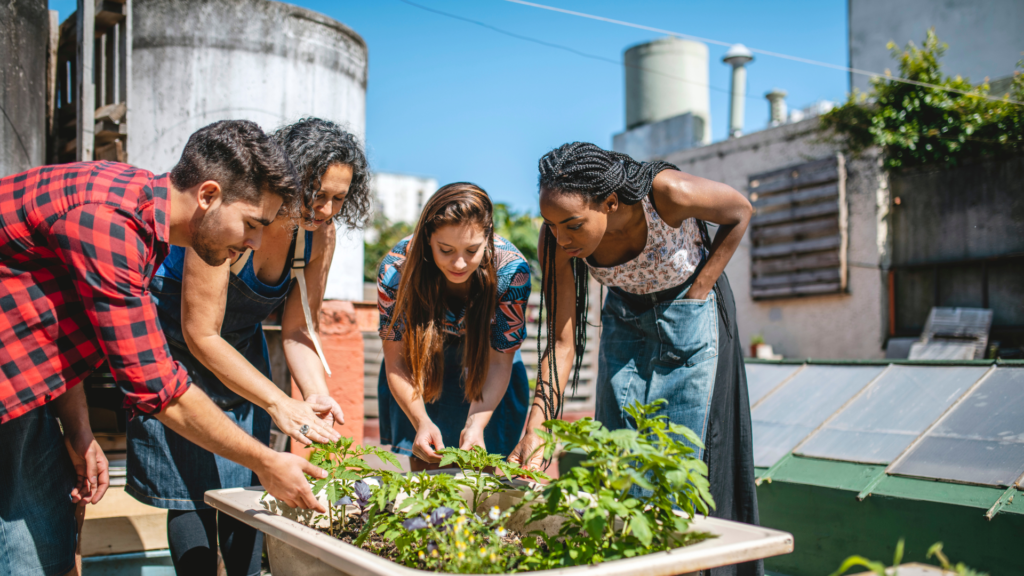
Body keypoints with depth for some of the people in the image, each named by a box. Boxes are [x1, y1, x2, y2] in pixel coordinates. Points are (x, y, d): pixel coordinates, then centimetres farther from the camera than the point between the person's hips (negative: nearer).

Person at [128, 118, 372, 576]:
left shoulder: (319, 234, -14)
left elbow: (298, 330, -6)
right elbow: (201, 335, -29)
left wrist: (316, 395, -23)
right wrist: (279, 402, -34)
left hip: (241, 347, 6)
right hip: (177, 345, -5)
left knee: (246, 484, 6)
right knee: (192, 489, -6)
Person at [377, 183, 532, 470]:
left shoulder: (511, 270, -31)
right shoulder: (397, 268, -31)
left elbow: (499, 361, -23)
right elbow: (396, 362, -23)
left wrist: (476, 423, -38)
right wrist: (421, 422, -38)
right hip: (422, 371, 0)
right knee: (424, 466, 0)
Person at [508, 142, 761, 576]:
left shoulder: (667, 192, -36)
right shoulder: (558, 241, -25)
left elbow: (740, 212, -14)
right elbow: (562, 342, -22)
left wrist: (697, 292, -16)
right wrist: (533, 432, -30)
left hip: (689, 313, -3)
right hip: (625, 317, 3)